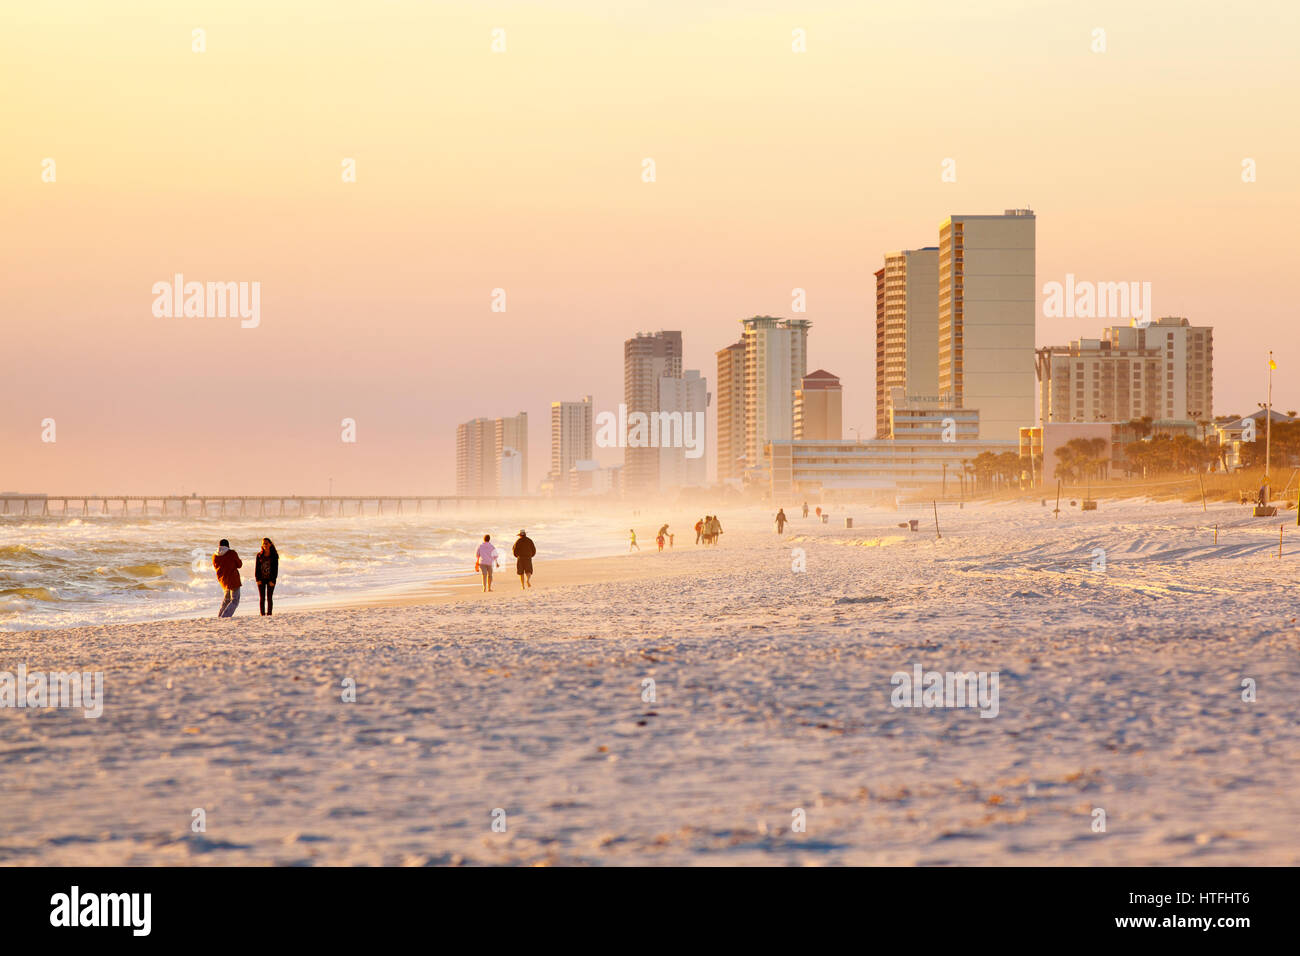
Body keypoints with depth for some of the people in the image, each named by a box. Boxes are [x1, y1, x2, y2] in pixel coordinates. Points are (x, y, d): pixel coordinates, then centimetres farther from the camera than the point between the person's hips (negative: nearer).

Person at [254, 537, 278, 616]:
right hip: (261, 579, 1)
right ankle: (262, 614, 3)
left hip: (270, 579, -1)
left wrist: (272, 580, -9)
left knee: (269, 598, -3)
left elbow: (275, 568, -2)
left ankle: (269, 614, 0)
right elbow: (256, 567, 3)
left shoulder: (274, 556, -1)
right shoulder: (259, 555, 3)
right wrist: (257, 579, -7)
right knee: (262, 598, 0)